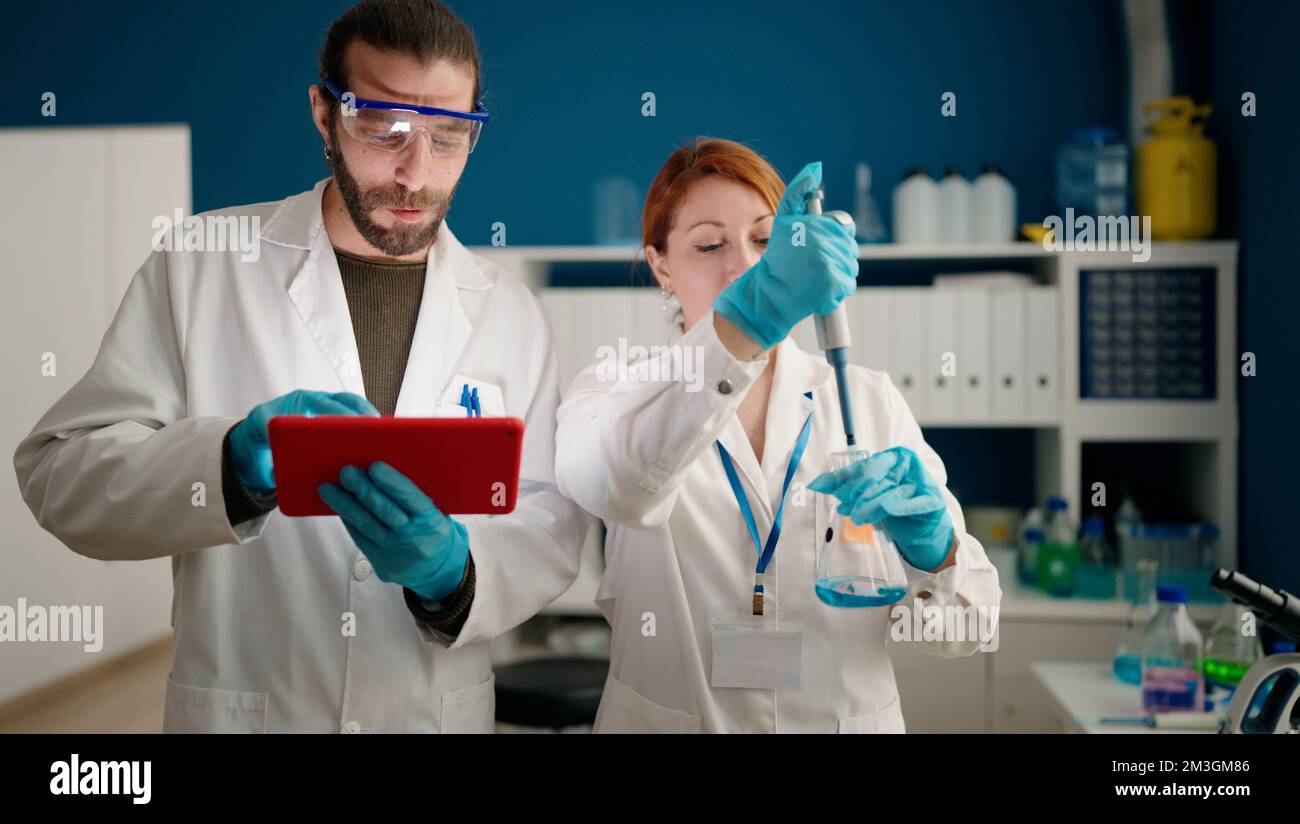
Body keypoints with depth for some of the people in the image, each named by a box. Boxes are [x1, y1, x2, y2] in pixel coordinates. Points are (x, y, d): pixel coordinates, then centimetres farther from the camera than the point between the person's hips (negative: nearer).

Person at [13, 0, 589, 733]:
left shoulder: (509, 310, -1)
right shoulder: (202, 265, -7)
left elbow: (551, 526, -3)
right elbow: (59, 472, -10)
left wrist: (455, 568, -24)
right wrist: (232, 462, -28)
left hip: (442, 712, 2)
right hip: (241, 708, -1)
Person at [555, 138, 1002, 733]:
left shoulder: (868, 399, 2)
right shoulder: (618, 391, -2)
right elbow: (604, 480, -28)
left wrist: (931, 546, -22)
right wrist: (748, 320, -39)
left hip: (851, 716, 2)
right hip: (667, 718, -2)